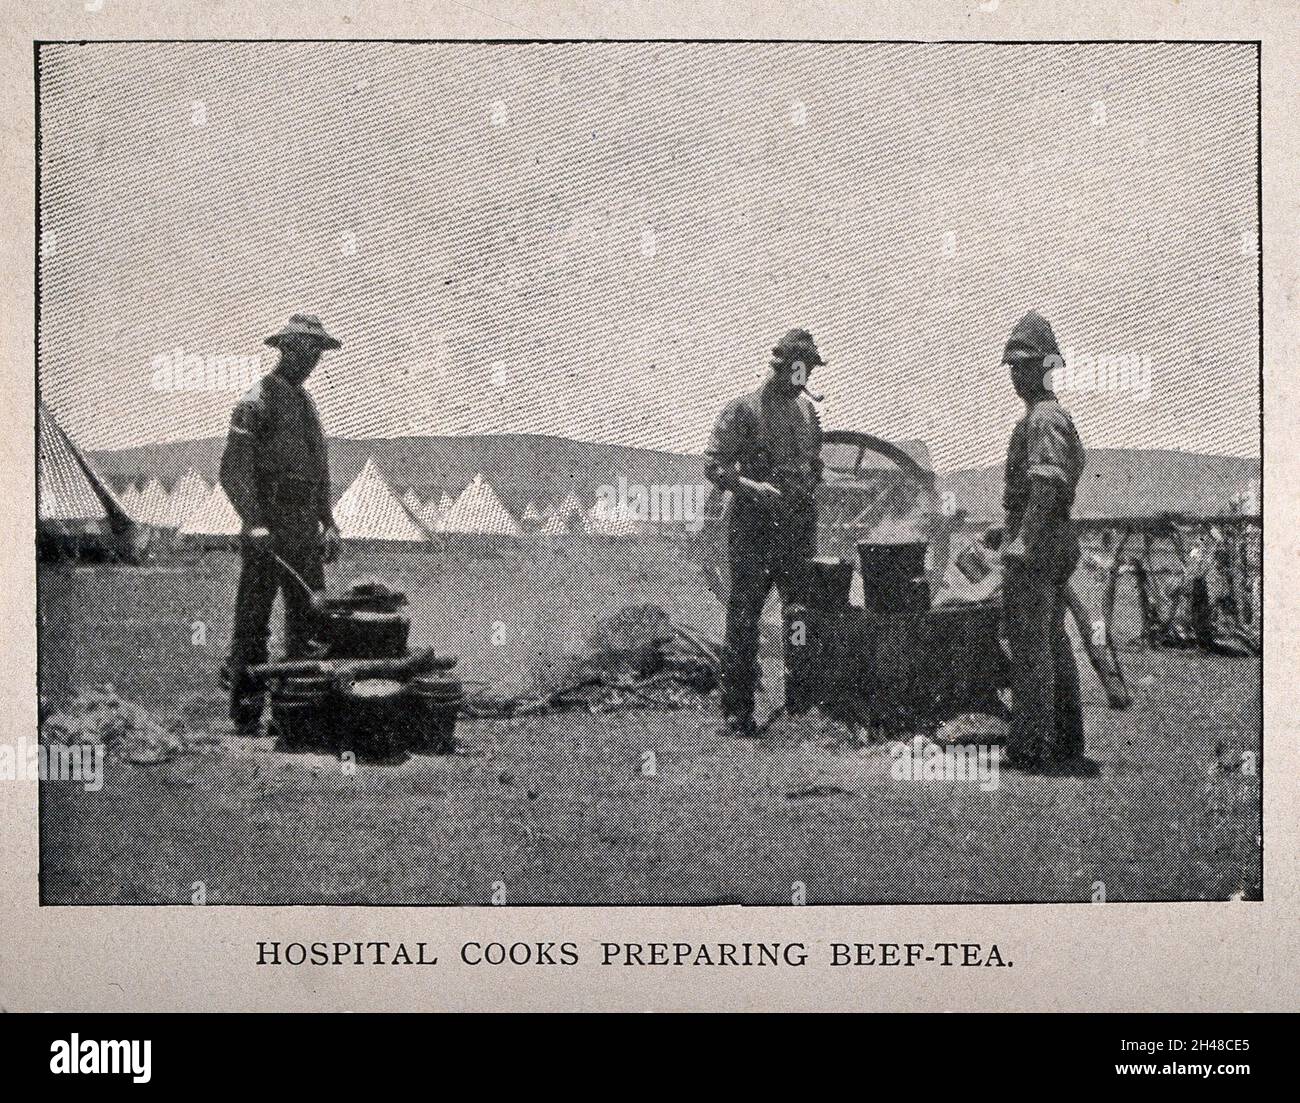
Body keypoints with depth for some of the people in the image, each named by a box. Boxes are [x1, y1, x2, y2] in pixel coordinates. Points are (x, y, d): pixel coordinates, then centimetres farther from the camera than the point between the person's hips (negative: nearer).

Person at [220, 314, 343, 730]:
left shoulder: (307, 404, 18)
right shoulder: (255, 403, -8)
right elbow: (233, 471, -14)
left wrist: (328, 524, 18)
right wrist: (255, 524, -22)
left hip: (305, 532, 8)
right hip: (267, 531, -8)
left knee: (308, 620, 8)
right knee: (252, 622, -3)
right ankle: (245, 708, 0)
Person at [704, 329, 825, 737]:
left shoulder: (805, 409, 14)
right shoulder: (743, 410, -6)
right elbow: (714, 464, -10)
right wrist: (751, 486, -25)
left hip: (796, 529, 6)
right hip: (754, 527, -6)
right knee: (744, 618, -4)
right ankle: (737, 711, -1)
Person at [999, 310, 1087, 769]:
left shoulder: (1043, 418, -14)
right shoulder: (1060, 415, 18)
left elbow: (1046, 483, -24)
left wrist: (1022, 541, -27)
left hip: (1035, 545, -11)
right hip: (1061, 540, 11)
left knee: (1030, 645, -8)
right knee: (1054, 641, 16)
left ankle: (1031, 745, -8)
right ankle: (1067, 739, 23)